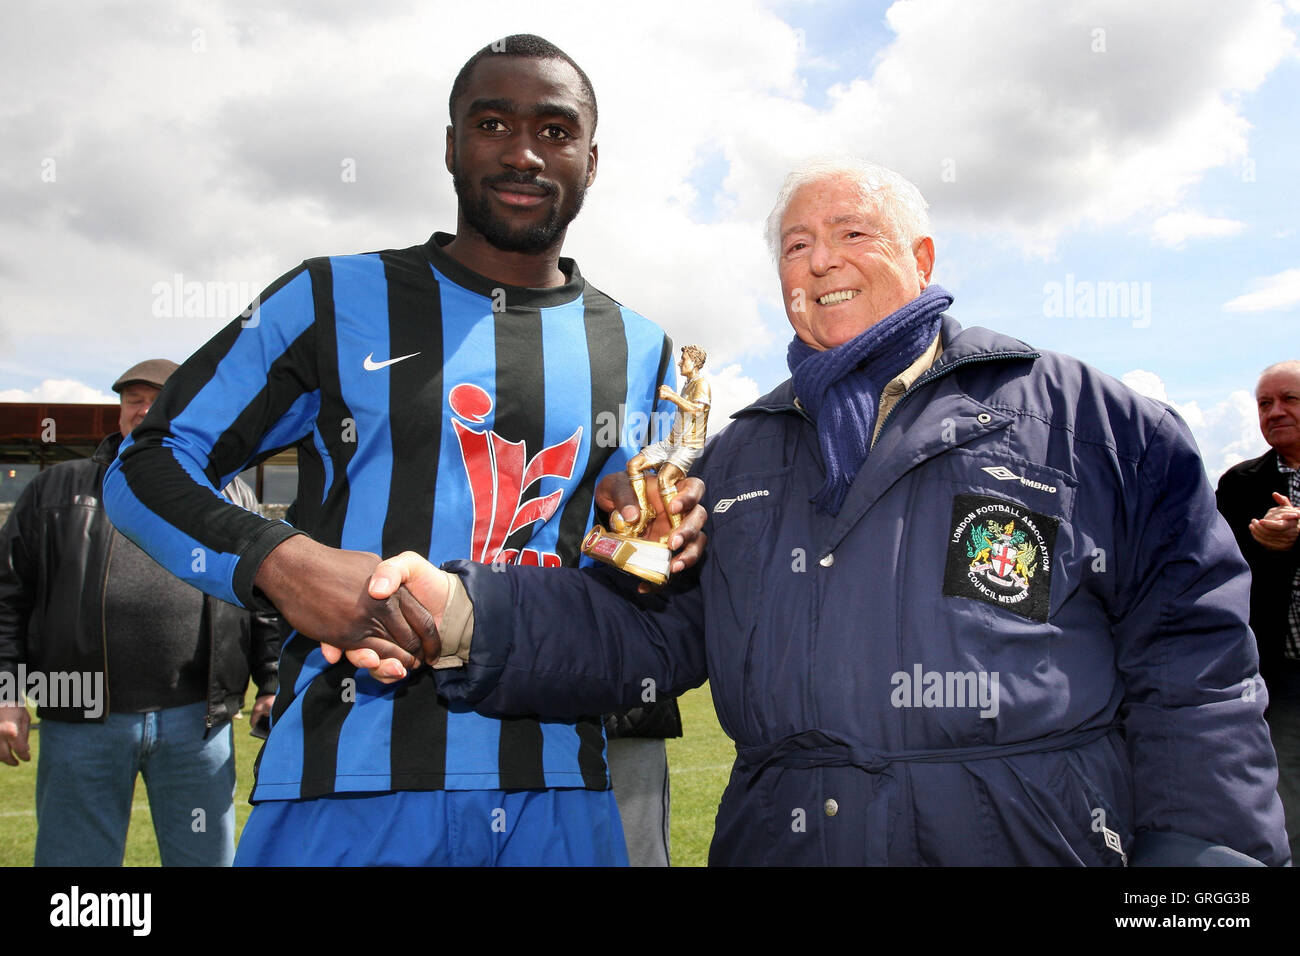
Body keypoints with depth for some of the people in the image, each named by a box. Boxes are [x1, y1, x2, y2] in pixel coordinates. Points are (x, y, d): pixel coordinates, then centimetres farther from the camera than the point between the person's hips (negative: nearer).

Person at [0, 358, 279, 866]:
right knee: (74, 856, 8)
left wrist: (274, 682, 1)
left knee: (206, 856, 9)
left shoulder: (229, 496, 13)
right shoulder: (58, 488, 13)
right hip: (81, 725, 0)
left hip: (196, 723, 0)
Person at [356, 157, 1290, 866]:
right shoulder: (739, 458, 16)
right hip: (777, 838, 3)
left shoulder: (1071, 410, 4)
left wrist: (1198, 850, -12)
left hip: (1038, 837, -2)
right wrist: (468, 615, -9)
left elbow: (1194, 664, -1)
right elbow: (647, 626, 7)